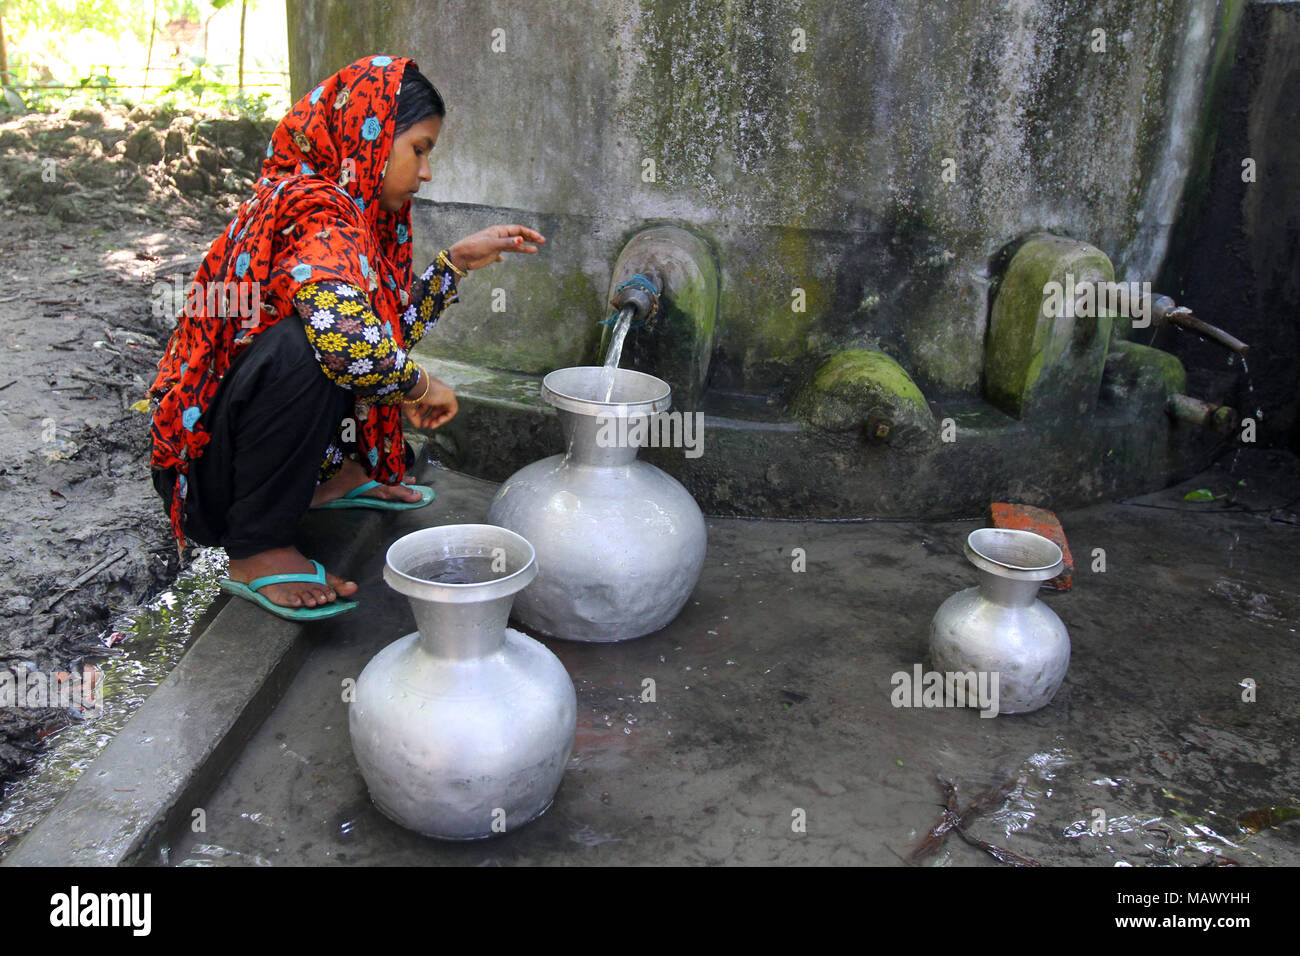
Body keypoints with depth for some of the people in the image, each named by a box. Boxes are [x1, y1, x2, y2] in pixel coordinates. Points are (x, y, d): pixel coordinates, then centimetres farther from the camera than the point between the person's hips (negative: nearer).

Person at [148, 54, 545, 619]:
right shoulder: (319, 215, -23)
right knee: (306, 345, -36)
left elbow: (392, 330, 16)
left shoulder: (335, 206, 6)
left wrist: (459, 260, 11)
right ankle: (256, 554, -21)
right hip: (204, 461, -9)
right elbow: (351, 339, -42)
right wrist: (422, 388, -24)